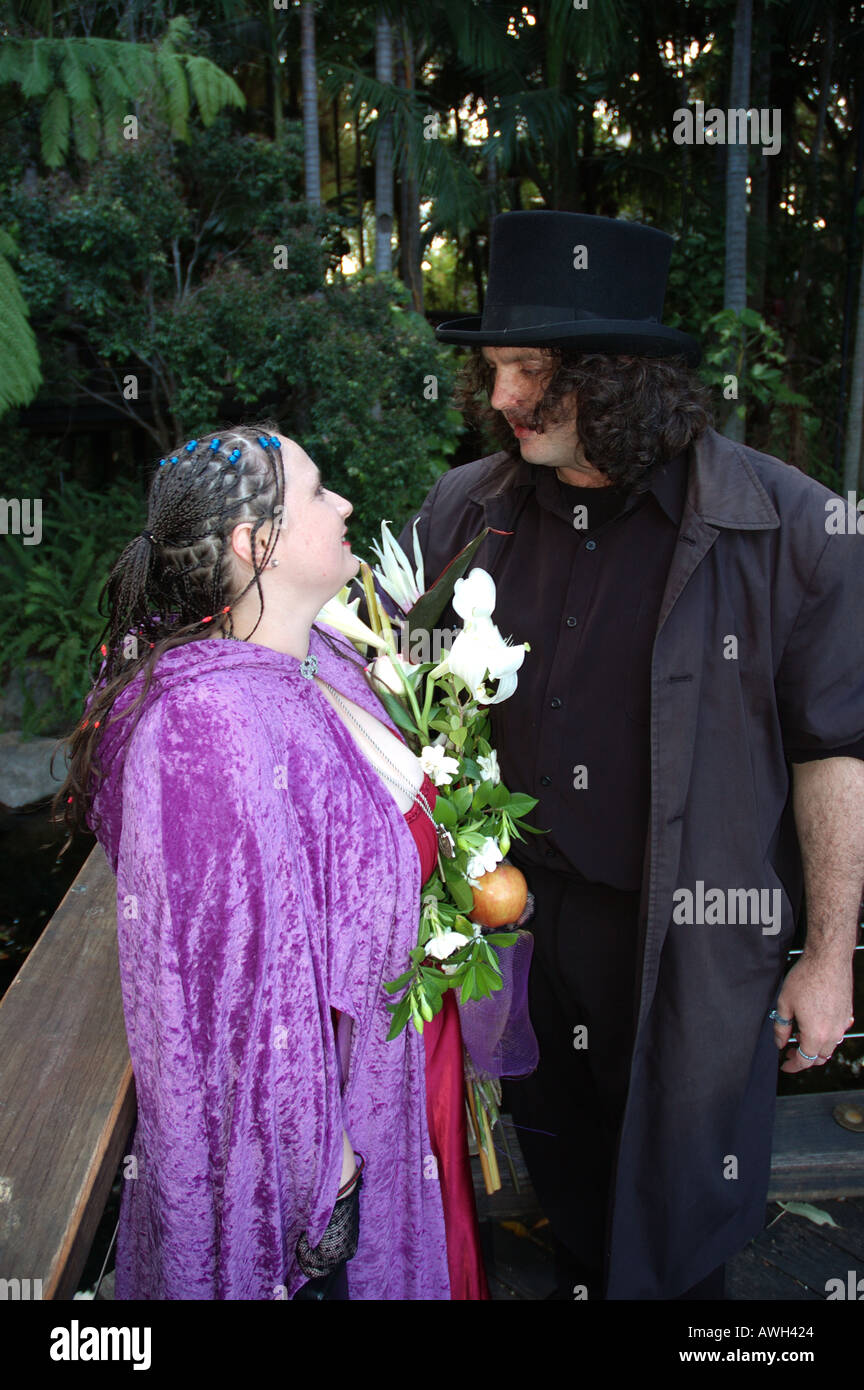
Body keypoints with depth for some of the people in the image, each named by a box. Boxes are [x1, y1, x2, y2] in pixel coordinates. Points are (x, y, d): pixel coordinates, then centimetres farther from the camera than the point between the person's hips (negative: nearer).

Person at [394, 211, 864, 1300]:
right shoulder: (463, 511, -2)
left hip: (695, 935, -3)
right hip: (516, 919, 4)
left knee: (676, 1238, 14)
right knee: (562, 1169, 25)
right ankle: (580, 1282, 52)